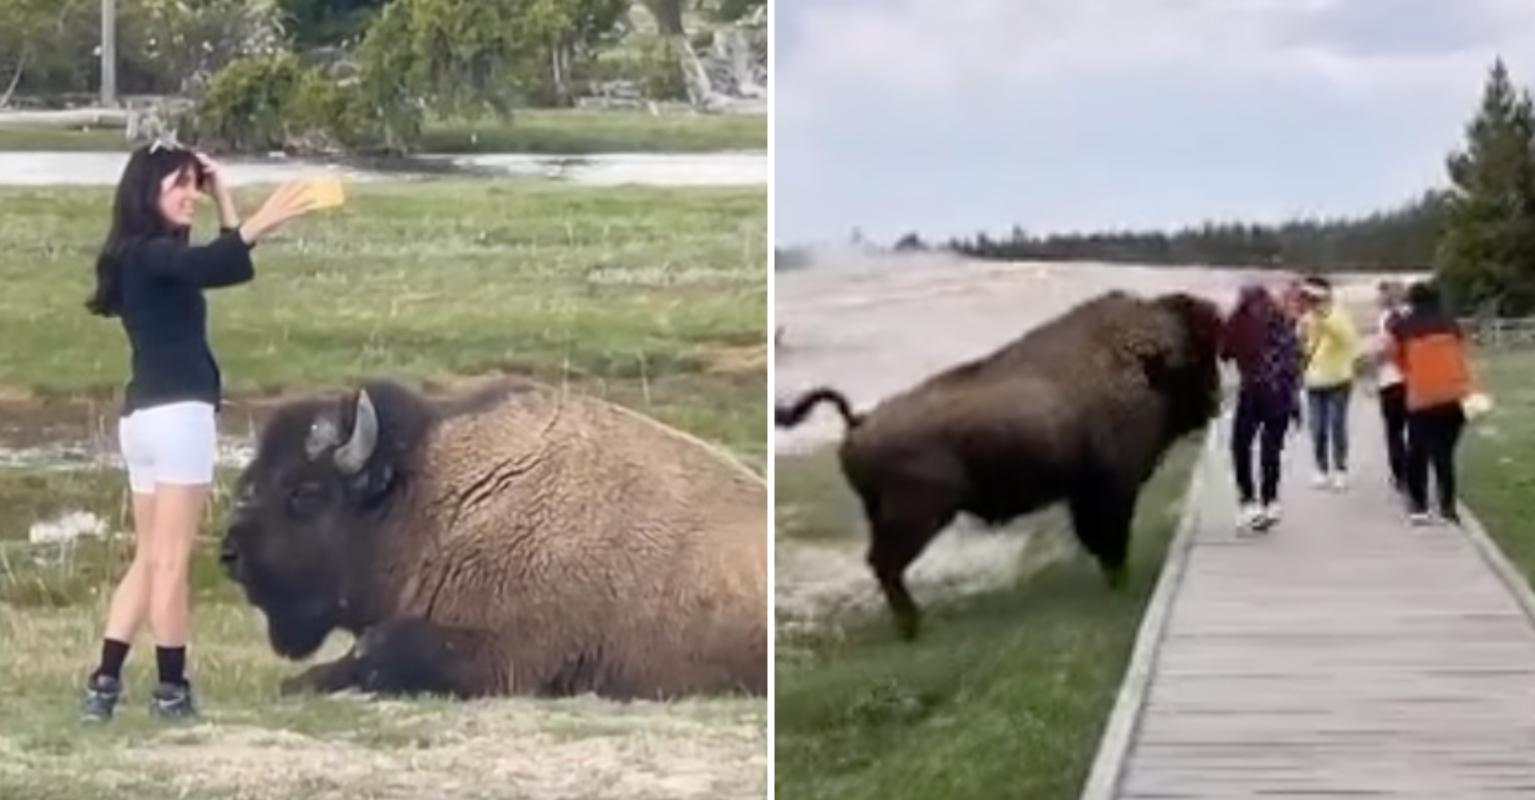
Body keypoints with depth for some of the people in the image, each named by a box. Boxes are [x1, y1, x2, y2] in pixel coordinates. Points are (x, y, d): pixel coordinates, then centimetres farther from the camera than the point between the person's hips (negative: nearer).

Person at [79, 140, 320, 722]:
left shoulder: (153, 256, 19)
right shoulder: (148, 253, -9)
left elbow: (231, 269, 20)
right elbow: (210, 264, -31)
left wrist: (224, 201, 16)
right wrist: (261, 222, -44)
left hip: (145, 415, 10)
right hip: (176, 413, -10)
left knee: (149, 559, 12)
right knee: (171, 561, -4)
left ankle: (105, 683, 9)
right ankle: (171, 690, 0)